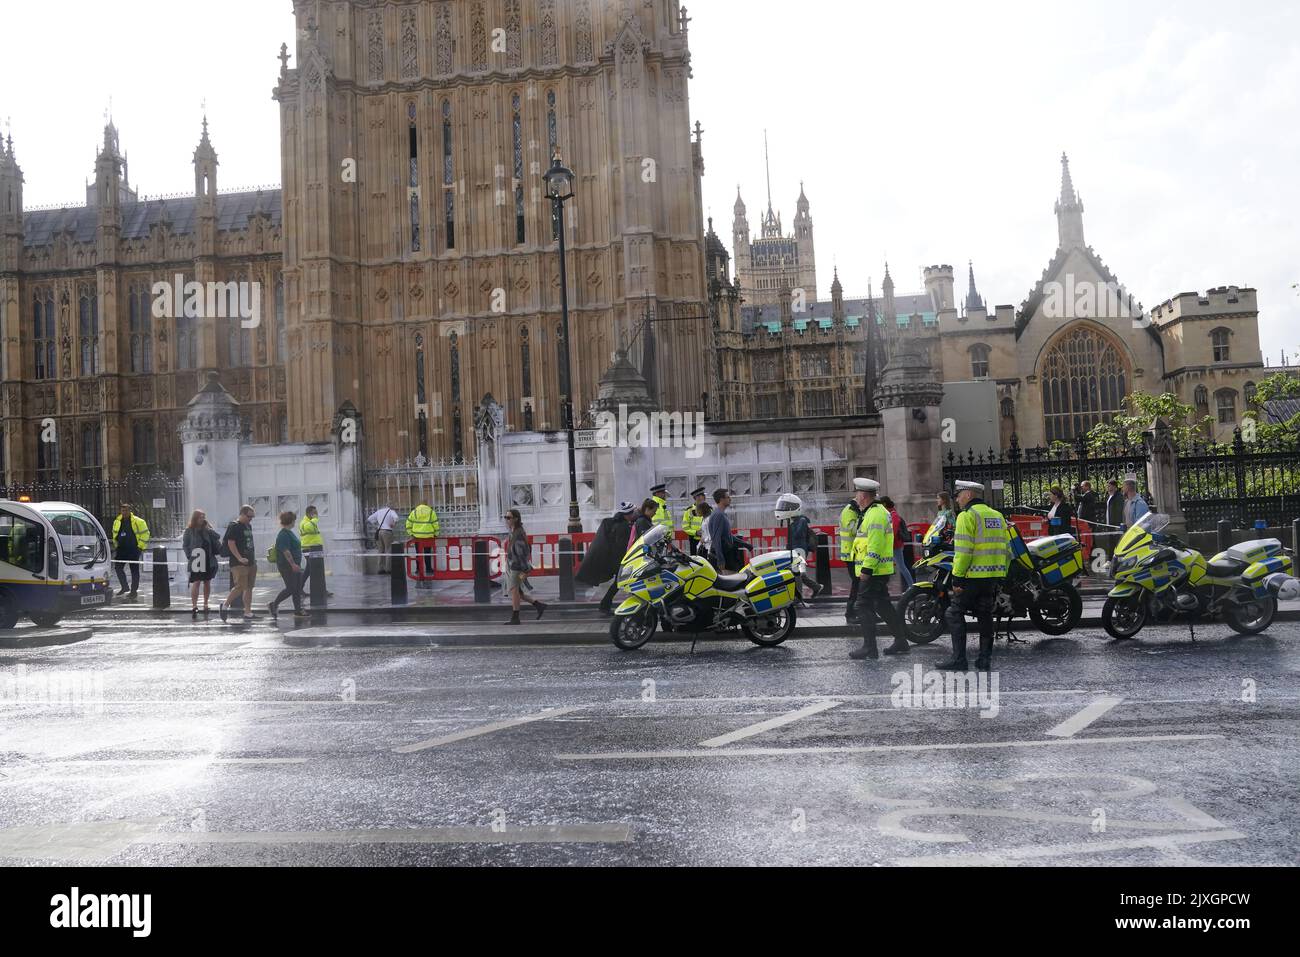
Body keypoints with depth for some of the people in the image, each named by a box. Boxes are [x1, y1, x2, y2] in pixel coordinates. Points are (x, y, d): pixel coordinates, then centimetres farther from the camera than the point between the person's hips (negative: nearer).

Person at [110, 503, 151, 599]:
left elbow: (145, 534, -3)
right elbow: (115, 534, 23)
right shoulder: (117, 521, 9)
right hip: (121, 549, 4)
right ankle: (125, 587, 9)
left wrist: (141, 547, -6)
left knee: (134, 570, 1)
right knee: (118, 567, -4)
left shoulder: (138, 522, -6)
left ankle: (134, 590, 9)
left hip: (133, 549, -4)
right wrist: (116, 546, 16)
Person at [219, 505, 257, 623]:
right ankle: (225, 605, 7)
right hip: (239, 563, -9)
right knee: (240, 587, -12)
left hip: (251, 562, 9)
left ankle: (248, 612, 10)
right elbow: (231, 543, -16)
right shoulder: (234, 526, -10)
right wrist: (239, 558, -21)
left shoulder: (249, 526, 16)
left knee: (249, 588, 8)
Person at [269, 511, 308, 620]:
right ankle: (274, 605, 8)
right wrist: (293, 564, -26)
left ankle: (298, 611, 10)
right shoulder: (284, 534, -16)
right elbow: (285, 551, -23)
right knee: (290, 588, -7)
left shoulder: (289, 533, 16)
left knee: (298, 589, 7)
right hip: (287, 566, -10)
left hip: (294, 565, 10)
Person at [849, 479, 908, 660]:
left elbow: (875, 545, -23)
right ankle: (901, 642, 21)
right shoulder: (879, 511, 18)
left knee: (864, 606, -6)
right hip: (882, 570, 11)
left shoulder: (874, 514, -16)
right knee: (883, 605, 16)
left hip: (873, 571, -11)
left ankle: (869, 648, -4)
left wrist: (866, 569, -23)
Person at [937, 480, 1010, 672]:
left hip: (973, 575, -8)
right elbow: (1006, 549, 16)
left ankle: (959, 658, -6)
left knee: (955, 613, -1)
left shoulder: (967, 515, -8)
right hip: (994, 576, 8)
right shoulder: (997, 516, 16)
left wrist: (957, 577, -15)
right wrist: (1002, 574, 20)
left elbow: (963, 550, -17)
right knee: (985, 615, 13)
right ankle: (985, 659, 13)